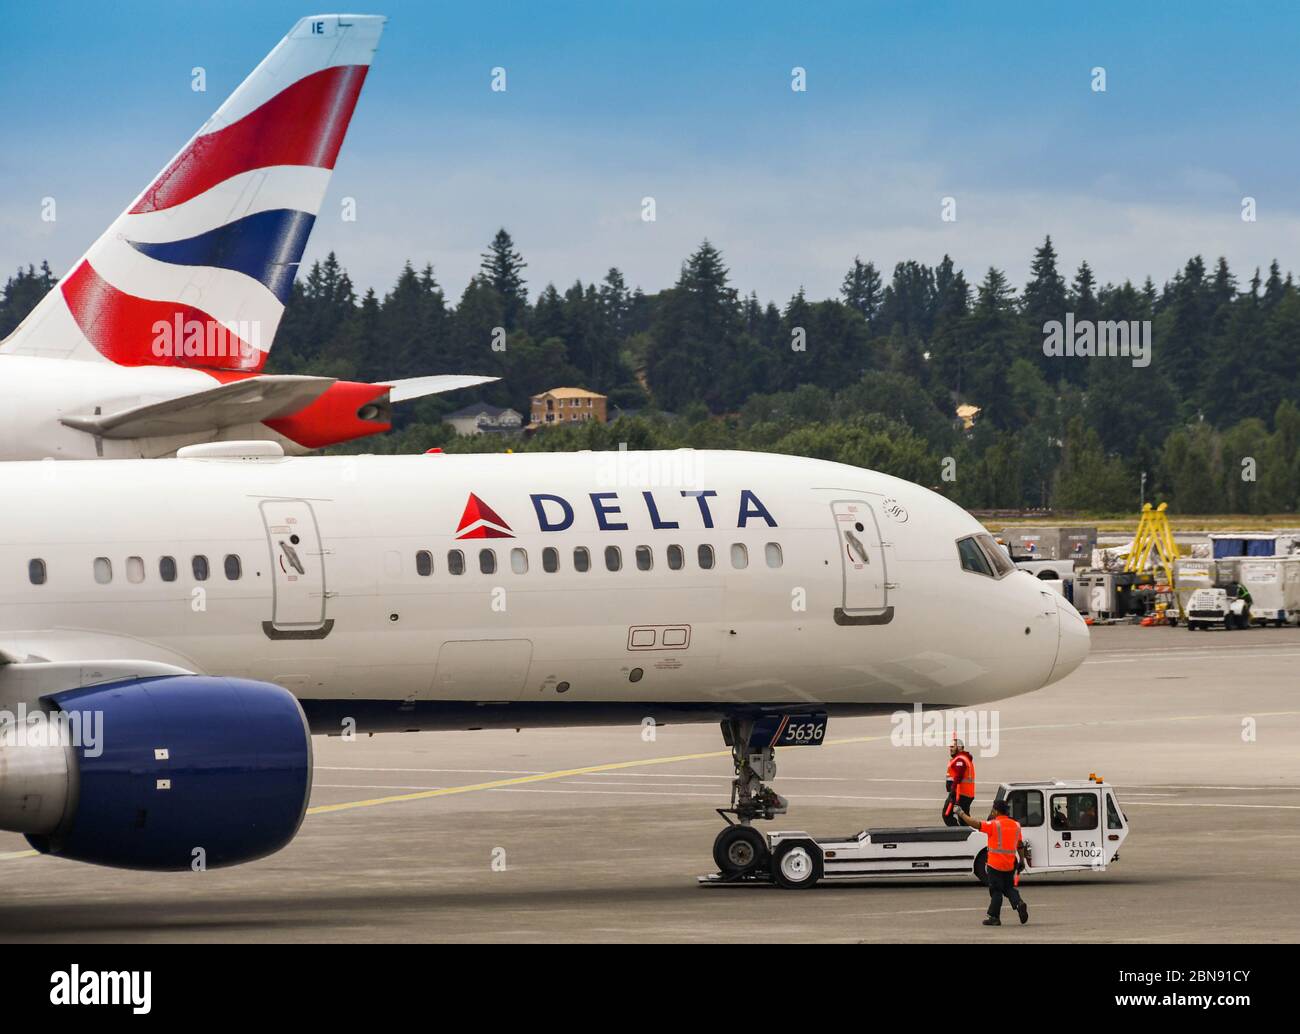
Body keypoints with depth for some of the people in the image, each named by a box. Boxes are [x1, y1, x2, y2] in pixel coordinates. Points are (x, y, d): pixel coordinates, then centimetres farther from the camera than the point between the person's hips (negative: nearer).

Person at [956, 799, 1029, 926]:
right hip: (1010, 864, 5)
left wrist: (961, 814, -6)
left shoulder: (994, 824, -12)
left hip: (995, 864, -5)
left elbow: (976, 824, -16)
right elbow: (1020, 845, 12)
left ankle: (994, 917, 5)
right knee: (1009, 888, 18)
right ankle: (1019, 903, -7)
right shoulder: (1015, 825, 7)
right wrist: (1022, 859, 20)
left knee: (996, 891, 2)